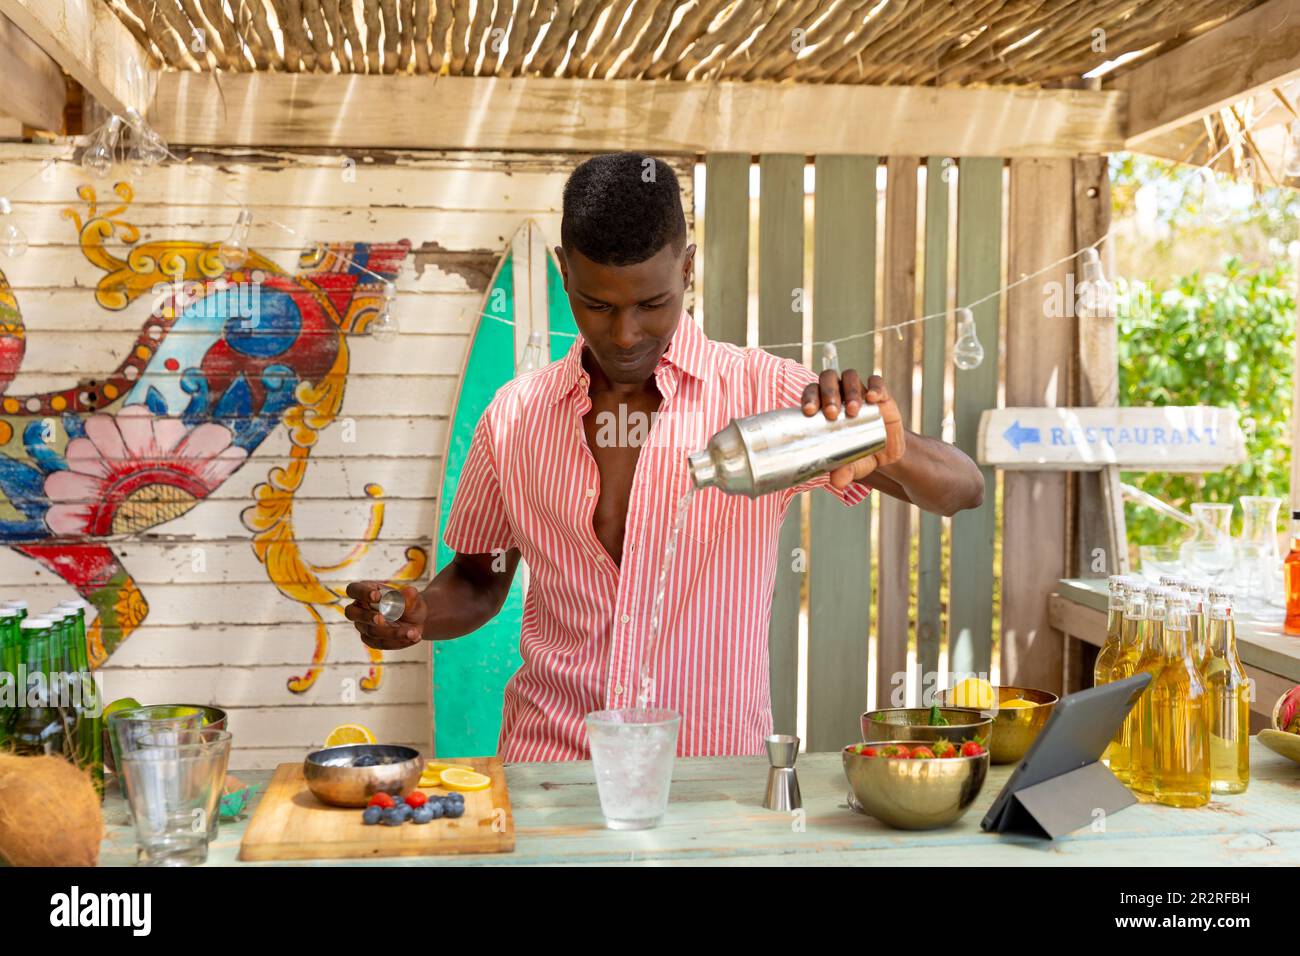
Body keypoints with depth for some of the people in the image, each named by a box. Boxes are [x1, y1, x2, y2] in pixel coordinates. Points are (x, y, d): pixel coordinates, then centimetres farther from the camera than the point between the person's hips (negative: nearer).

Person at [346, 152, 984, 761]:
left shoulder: (763, 394, -1)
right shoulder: (513, 417, 8)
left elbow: (961, 489, -3)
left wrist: (891, 451, -25)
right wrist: (420, 615, 0)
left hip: (715, 769, -1)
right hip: (544, 765, 1)